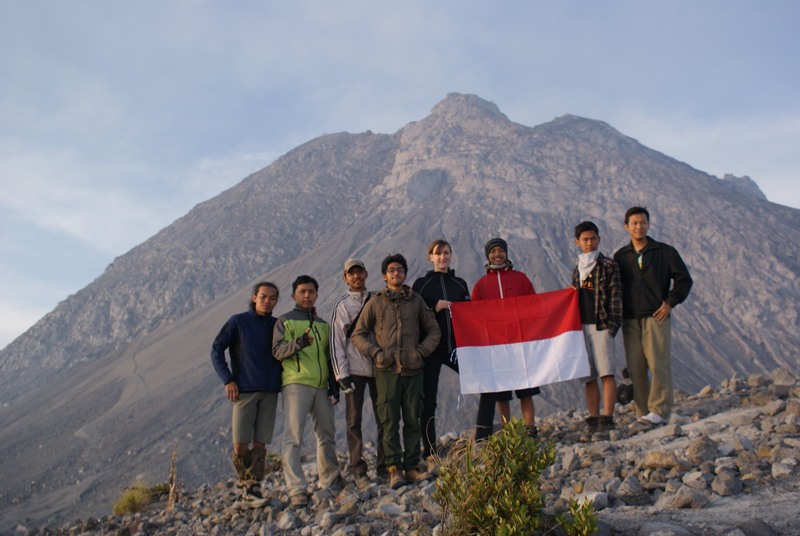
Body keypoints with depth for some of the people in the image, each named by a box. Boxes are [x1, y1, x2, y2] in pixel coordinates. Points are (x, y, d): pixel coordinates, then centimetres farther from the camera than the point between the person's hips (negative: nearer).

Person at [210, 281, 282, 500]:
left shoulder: (278, 325, 11)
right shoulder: (238, 322, 2)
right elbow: (216, 350, 1)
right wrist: (228, 379, -7)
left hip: (270, 391, 3)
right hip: (245, 390, -3)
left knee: (260, 442, 1)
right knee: (240, 443, -3)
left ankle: (254, 486, 9)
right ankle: (244, 481, 19)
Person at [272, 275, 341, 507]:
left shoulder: (323, 325, 20)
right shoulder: (285, 321, 4)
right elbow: (278, 351, -8)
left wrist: (334, 385, 14)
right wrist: (298, 343, -27)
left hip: (321, 386, 6)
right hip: (296, 384, -6)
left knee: (327, 436, 12)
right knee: (294, 438, -11)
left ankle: (330, 481, 26)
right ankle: (297, 489, -14)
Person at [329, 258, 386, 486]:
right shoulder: (341, 306, 6)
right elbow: (336, 342, 1)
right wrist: (342, 374, -6)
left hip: (378, 367, 2)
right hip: (354, 370, -1)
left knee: (383, 418, 3)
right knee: (354, 420, -1)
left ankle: (384, 466, 12)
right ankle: (358, 469, 4)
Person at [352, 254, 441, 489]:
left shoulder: (416, 301, 9)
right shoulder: (376, 303, 5)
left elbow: (434, 331, 15)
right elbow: (358, 335, 7)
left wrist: (422, 351, 0)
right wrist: (376, 353, -7)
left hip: (413, 370, 2)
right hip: (387, 370, -2)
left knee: (412, 421, 5)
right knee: (390, 422, -2)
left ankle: (412, 468, 12)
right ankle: (394, 469, 4)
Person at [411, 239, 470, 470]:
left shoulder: (460, 284, 14)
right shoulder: (421, 284, 5)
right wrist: (435, 308, -13)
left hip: (456, 345, 3)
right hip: (431, 349, -3)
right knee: (429, 402, -2)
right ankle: (430, 455, 5)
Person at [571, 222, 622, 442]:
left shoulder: (608, 265, 1)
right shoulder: (577, 269, 18)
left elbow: (615, 297, -5)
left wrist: (613, 324, -13)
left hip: (601, 326, -5)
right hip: (581, 327, 5)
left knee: (606, 373, -12)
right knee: (589, 377, 6)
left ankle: (606, 422, -11)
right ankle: (593, 421, 12)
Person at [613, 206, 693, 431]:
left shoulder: (665, 252, 6)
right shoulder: (620, 257, 14)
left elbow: (684, 279, 6)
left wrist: (670, 303, -3)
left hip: (656, 317, -3)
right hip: (630, 320, 3)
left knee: (658, 363, -10)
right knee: (635, 368, 1)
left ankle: (659, 411, -6)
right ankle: (644, 413, 7)